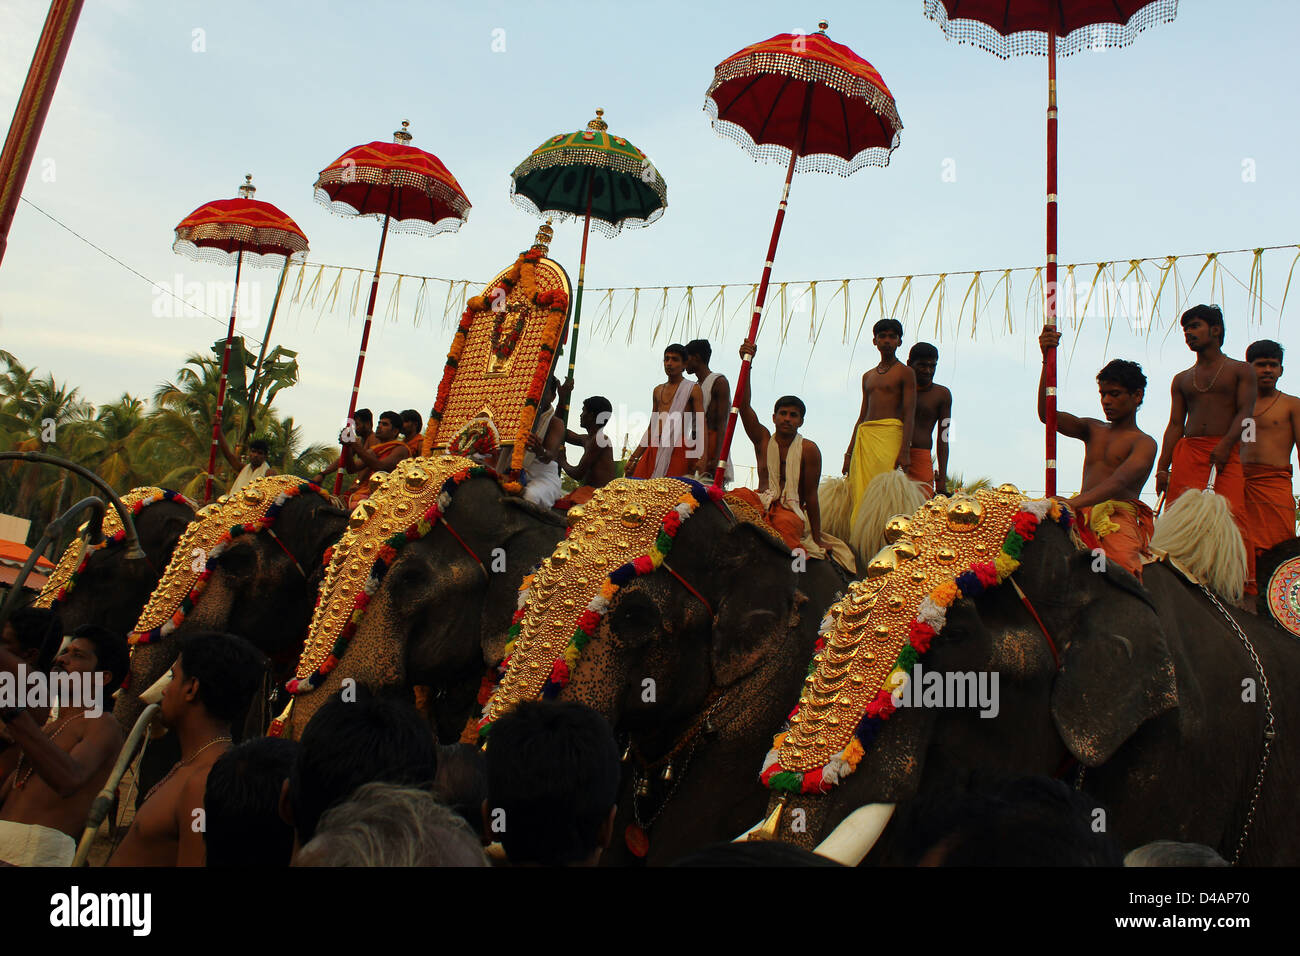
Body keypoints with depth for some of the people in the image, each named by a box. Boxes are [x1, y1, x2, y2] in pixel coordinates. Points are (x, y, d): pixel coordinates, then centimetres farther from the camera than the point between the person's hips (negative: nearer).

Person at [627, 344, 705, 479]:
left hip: (679, 450, -5)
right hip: (654, 450, 6)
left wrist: (702, 457, -23)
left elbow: (701, 426, -7)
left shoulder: (693, 389, 3)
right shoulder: (657, 391, 22)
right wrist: (634, 458, 21)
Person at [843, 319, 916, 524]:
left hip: (890, 434, -6)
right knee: (860, 490, -4)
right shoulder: (868, 377, 23)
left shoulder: (905, 372, 5)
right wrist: (849, 453, 18)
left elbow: (909, 414, -4)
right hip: (864, 436, 6)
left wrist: (905, 451, -15)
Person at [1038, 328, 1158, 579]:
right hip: (1082, 516, 5)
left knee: (1124, 576, -33)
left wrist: (1073, 503, -32)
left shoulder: (1144, 443, 6)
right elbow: (1047, 415, 5)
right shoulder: (1092, 430, 23)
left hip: (1120, 518, -4)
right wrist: (1047, 361, -6)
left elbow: (1119, 482, -14)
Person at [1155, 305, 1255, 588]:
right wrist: (1162, 468, 6)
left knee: (1233, 517, -18)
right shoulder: (1182, 379, 23)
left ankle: (1246, 585, -16)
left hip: (1225, 453, -3)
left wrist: (1225, 444, -18)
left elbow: (1245, 412, 0)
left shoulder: (1240, 370, 14)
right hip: (1186, 452, 3)